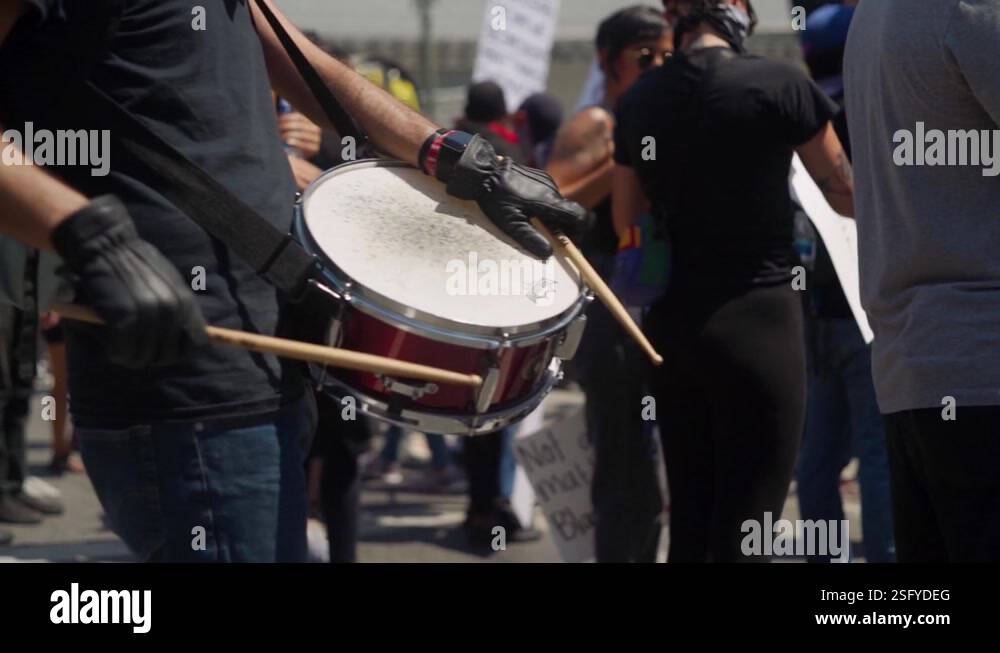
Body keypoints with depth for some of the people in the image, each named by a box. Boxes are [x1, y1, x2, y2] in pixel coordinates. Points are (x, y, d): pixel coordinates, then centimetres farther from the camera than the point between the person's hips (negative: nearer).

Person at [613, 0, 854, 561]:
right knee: (745, 534, -4)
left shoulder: (638, 102, 4)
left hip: (672, 323, 6)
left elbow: (626, 220, 15)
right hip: (760, 321, -6)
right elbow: (848, 197, 1)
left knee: (690, 524, 14)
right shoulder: (779, 85, -11)